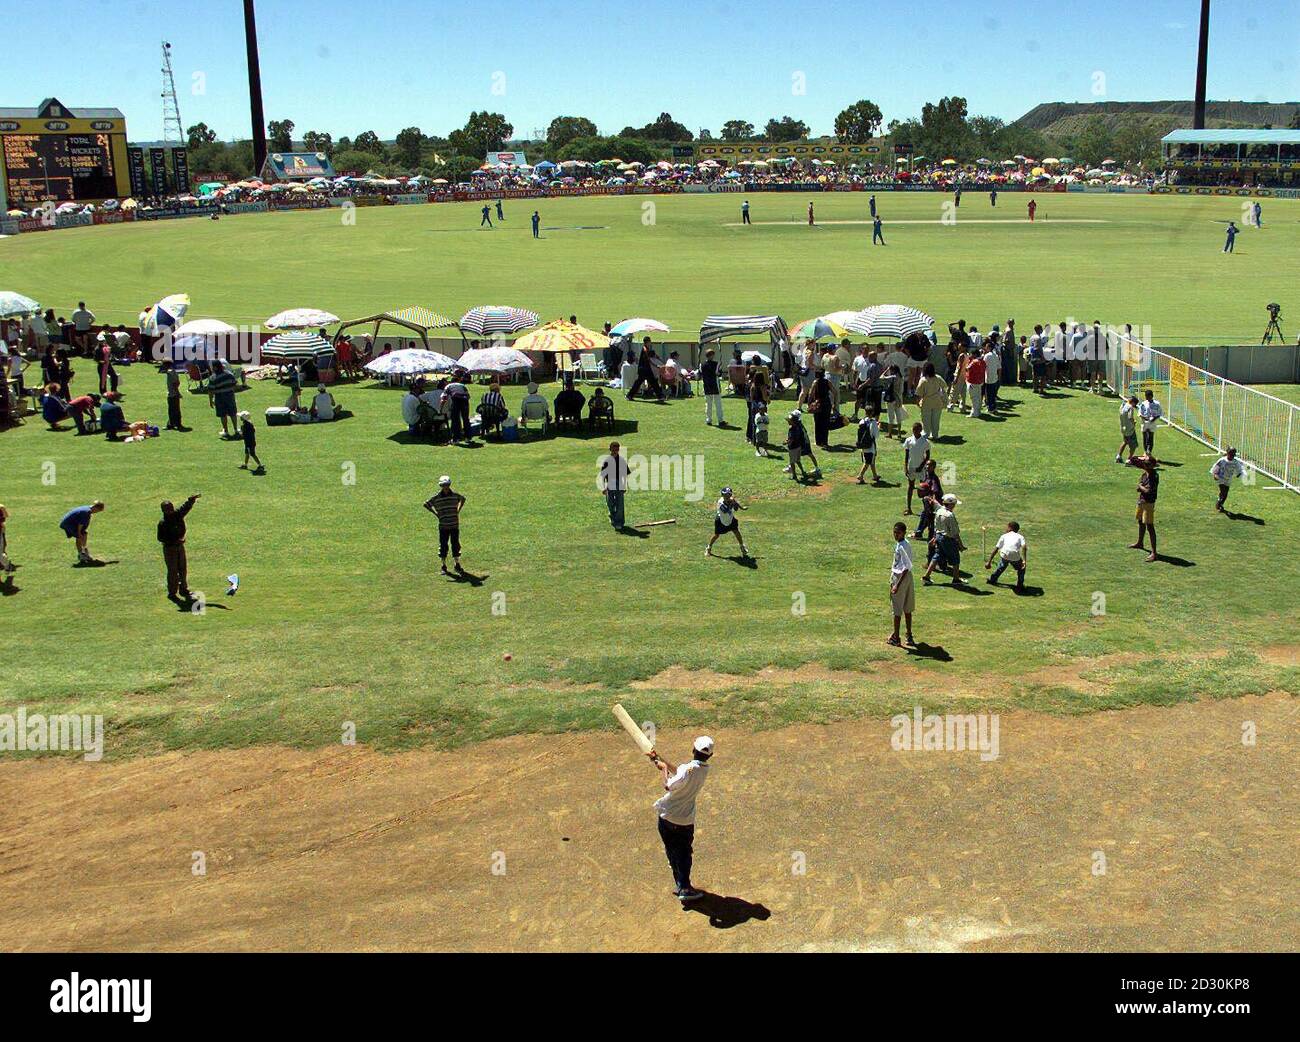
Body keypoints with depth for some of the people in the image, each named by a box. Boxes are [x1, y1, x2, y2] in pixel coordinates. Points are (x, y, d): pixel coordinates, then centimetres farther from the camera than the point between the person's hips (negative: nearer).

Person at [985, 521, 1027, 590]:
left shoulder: (1004, 536, 26)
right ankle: (1019, 586, 22)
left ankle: (992, 579, 45)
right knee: (1021, 568, 26)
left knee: (1002, 566, 32)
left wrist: (989, 562, 21)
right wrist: (1024, 561, -4)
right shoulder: (1020, 537, 24)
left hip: (1004, 555, 1)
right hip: (1015, 556, -1)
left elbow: (996, 549, 20)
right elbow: (1024, 547, 3)